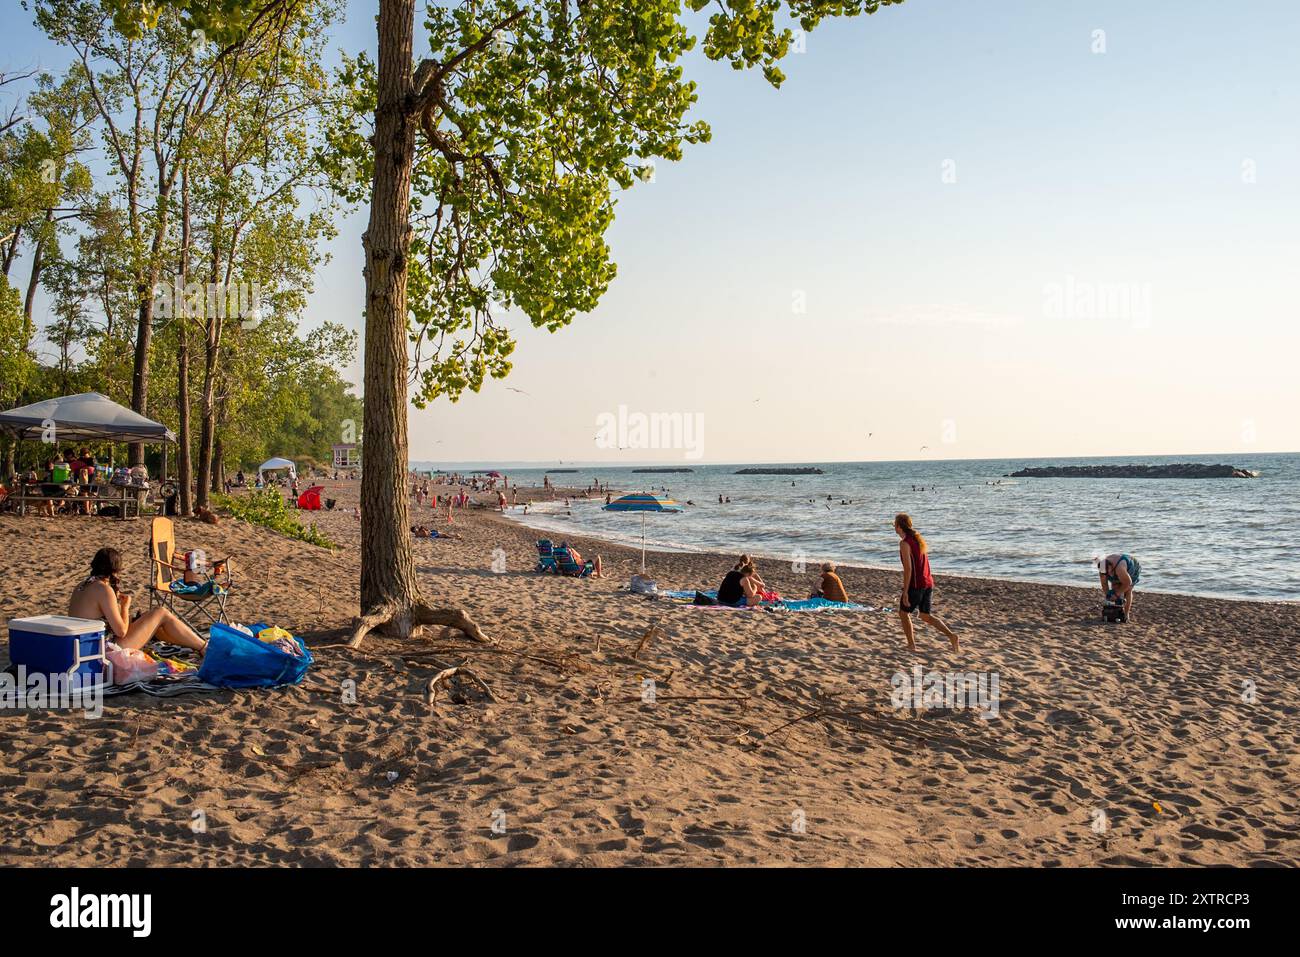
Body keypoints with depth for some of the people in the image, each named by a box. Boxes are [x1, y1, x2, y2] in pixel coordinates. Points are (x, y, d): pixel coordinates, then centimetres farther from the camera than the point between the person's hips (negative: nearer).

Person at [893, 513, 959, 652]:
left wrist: (905, 592, -18)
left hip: (915, 585, -8)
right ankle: (951, 636, -3)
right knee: (926, 616, 13)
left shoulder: (904, 543, -14)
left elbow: (908, 568, -20)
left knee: (903, 613, 12)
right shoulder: (919, 539, 13)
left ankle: (911, 645, 14)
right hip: (928, 583, 8)